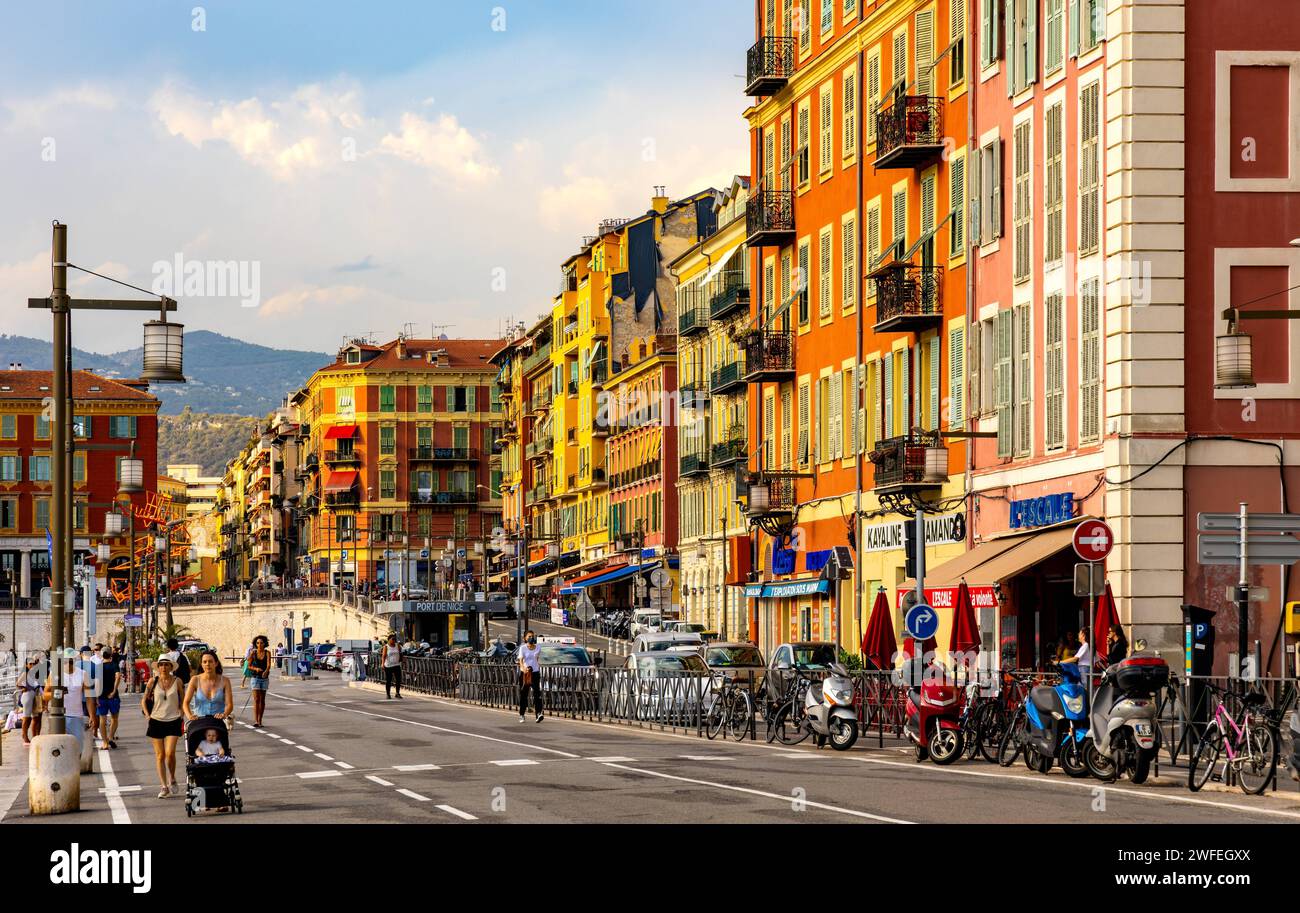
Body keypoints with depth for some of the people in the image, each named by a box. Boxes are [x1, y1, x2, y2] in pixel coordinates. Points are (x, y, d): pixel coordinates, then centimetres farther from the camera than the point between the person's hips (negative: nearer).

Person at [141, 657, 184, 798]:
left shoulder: (177, 681, 1)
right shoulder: (153, 682, 1)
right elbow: (144, 700, 11)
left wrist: (181, 715, 3)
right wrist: (147, 715, 1)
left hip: (173, 721, -1)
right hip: (156, 721, 1)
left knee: (170, 753, -13)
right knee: (160, 755, 2)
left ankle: (172, 780, 11)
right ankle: (164, 787, 7)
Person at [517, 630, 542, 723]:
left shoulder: (538, 648, 7)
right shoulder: (523, 648, -4)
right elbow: (521, 660, -15)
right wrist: (524, 668, -33)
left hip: (535, 672, 2)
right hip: (524, 673, -2)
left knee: (537, 693, -13)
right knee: (523, 694, 6)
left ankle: (539, 714, -22)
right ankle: (521, 715, 17)